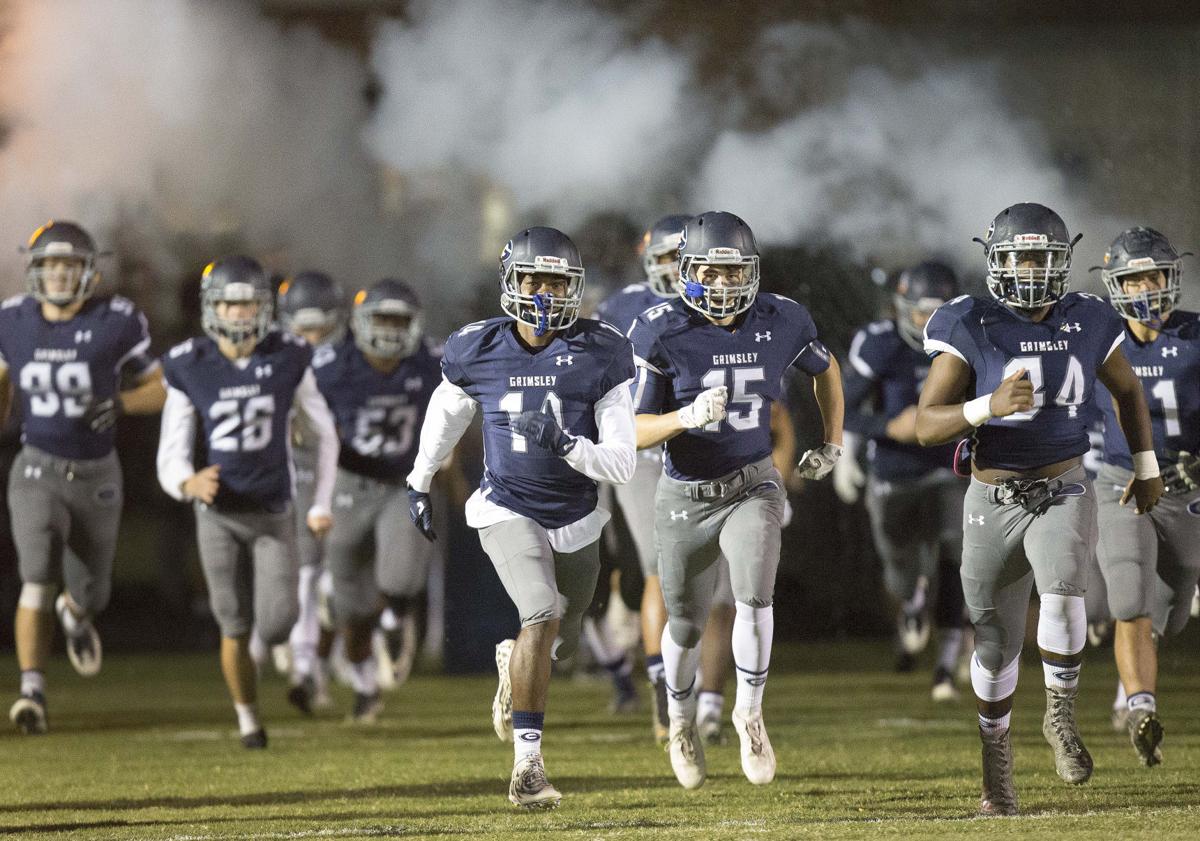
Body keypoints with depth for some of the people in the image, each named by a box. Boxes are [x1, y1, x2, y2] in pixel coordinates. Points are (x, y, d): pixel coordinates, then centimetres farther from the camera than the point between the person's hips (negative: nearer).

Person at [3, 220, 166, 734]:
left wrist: (118, 404, -19)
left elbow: (159, 389, -1)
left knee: (90, 592, 14)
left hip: (97, 476, 1)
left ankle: (75, 613, 51)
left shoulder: (116, 324, -10)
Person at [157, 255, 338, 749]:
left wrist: (322, 504, 4)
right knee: (235, 629, 5)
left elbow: (325, 434, 6)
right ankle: (247, 717, 27)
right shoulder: (190, 369, -8)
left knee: (275, 624, -10)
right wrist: (188, 482, -30)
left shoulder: (289, 360, -7)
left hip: (272, 513, 0)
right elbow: (171, 456, -7)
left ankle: (278, 610, 28)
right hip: (217, 514, 0)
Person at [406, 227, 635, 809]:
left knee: (562, 642, 20)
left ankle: (513, 666, 57)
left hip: (577, 520, 3)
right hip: (509, 512, -3)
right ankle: (527, 767, -22)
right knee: (542, 617, -25)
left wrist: (565, 444, -32)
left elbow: (622, 464, -15)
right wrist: (419, 483, 22)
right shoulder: (479, 351, -11)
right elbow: (445, 416, 13)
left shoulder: (599, 356, -14)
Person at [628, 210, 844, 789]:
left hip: (752, 487, 0)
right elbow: (635, 431, -14)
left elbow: (825, 370, 14)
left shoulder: (781, 322, -10)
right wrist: (686, 417, -32)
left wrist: (832, 444, 12)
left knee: (755, 595, -25)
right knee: (687, 624, 15)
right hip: (686, 497, 0)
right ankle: (681, 718, 44)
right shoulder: (661, 333, -17)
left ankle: (750, 710, -4)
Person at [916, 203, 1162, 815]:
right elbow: (927, 425, -16)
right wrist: (990, 407, -32)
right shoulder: (972, 328, -12)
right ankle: (996, 761, 32)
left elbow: (1127, 390, 18)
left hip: (1064, 495, 1)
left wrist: (1146, 467, 19)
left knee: (1063, 597, -29)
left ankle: (1059, 717, -7)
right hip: (994, 505, -1)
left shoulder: (1085, 323, -2)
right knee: (996, 648, 8)